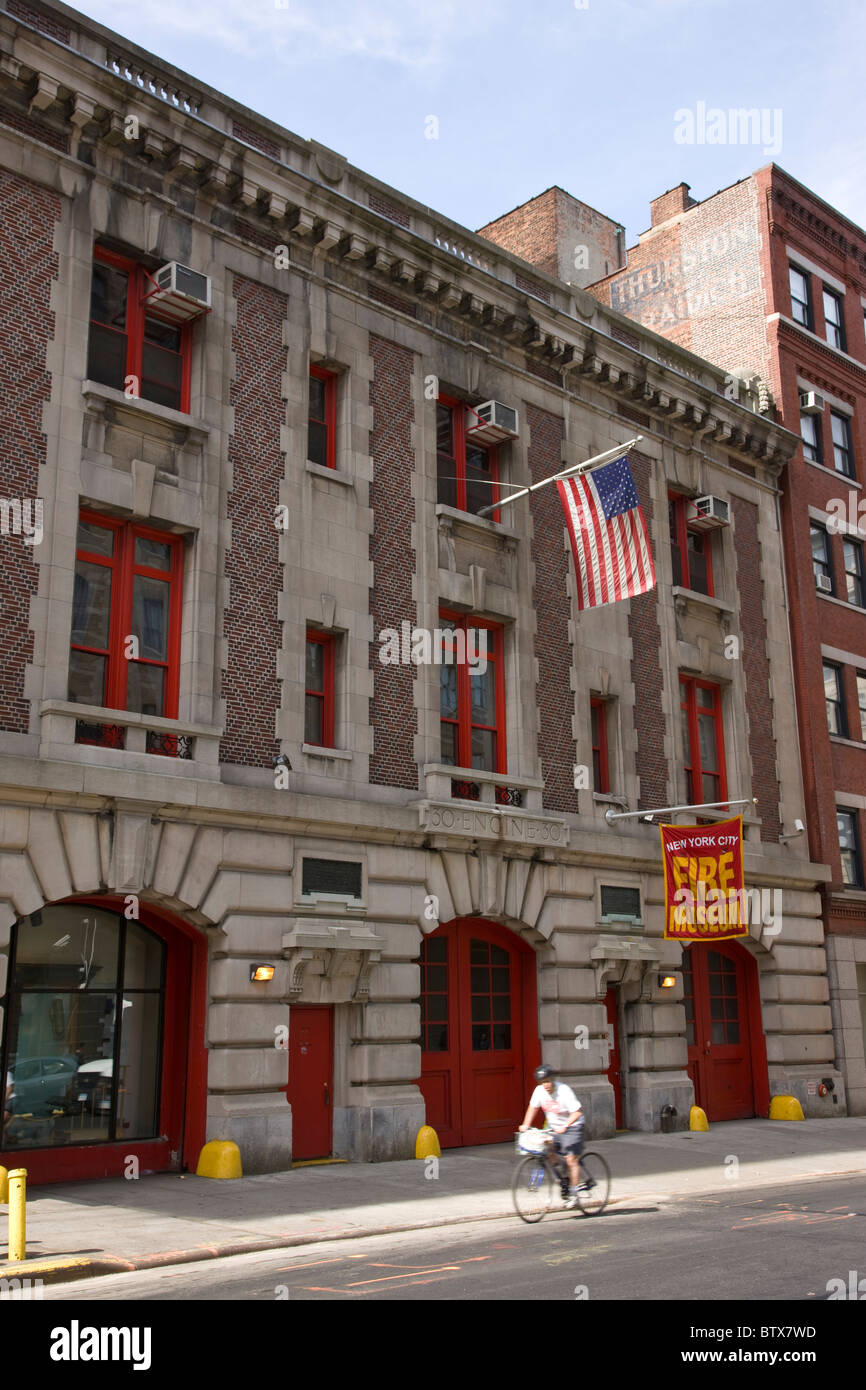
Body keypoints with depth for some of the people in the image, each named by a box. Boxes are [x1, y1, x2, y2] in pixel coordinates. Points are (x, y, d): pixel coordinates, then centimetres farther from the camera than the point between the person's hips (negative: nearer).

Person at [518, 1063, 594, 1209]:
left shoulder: (564, 1091, -26)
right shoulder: (539, 1091, -10)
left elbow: (577, 1112, -28)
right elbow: (532, 1107, 6)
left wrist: (565, 1126, -39)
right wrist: (526, 1124, -6)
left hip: (571, 1127, -6)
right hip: (553, 1126, 6)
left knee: (571, 1159, -11)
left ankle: (574, 1193, 3)